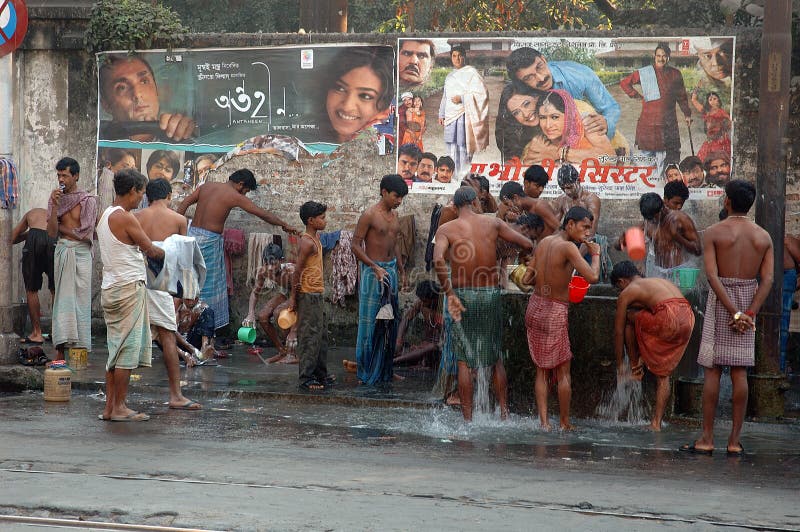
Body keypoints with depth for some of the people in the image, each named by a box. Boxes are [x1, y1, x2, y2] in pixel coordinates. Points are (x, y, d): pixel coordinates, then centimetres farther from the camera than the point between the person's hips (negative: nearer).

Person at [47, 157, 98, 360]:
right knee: (62, 299, 0)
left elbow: (86, 233, -9)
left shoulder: (88, 200, -2)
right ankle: (60, 349, -1)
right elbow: (52, 232, 0)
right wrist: (55, 206, -10)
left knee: (80, 298, -3)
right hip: (62, 252, 3)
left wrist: (61, 228, -1)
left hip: (81, 252, -3)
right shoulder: (56, 199, 9)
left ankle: (81, 347, -2)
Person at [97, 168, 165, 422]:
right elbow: (151, 250, -9)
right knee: (127, 348, -4)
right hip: (129, 287, -9)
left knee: (116, 349, 11)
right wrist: (166, 253, 10)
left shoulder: (106, 216, 14)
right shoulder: (125, 218, -14)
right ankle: (119, 407, -2)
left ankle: (109, 406, 11)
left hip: (111, 287, 9)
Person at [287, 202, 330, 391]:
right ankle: (306, 378, -4)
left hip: (316, 294, 10)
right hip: (308, 295, -10)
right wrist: (293, 297, -15)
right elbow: (297, 270, -17)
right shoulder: (307, 242, -17)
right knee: (310, 337, -7)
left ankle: (320, 374, 24)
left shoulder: (315, 238, 14)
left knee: (321, 335, 15)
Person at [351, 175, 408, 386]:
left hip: (391, 270, 8)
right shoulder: (369, 215, -12)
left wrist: (401, 270, 21)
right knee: (370, 323, -4)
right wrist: (375, 268, -21)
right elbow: (355, 245, -13)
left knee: (390, 323, 9)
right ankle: (366, 373, 3)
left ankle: (384, 371, 17)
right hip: (373, 271, -8)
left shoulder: (394, 215, 11)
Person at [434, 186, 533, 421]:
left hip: (462, 295, -2)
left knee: (464, 360, 5)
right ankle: (504, 412, 17)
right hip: (491, 294, 2)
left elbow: (438, 259, -22)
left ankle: (467, 417, 4)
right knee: (495, 357, 16)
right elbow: (527, 244, 1)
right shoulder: (492, 223, 2)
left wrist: (450, 294, -18)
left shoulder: (446, 229, -4)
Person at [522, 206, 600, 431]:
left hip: (535, 307, 7)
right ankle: (564, 423, 12)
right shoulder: (568, 247, -18)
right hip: (555, 312, -7)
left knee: (542, 370, 11)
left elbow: (526, 279, 8)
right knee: (563, 372, 6)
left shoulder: (543, 242, 5)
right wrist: (595, 254, -8)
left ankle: (544, 422, 6)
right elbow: (592, 277, -26)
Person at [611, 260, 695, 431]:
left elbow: (619, 331, 18)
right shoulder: (658, 282, 34)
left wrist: (620, 365, 28)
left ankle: (633, 366, 27)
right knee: (663, 374, 18)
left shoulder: (626, 293, 14)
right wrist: (642, 358, 41)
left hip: (669, 318, -7)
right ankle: (656, 423, 17)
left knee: (628, 318, 20)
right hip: (688, 320, 7)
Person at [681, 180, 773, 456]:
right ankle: (735, 441, 6)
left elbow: (712, 275, -16)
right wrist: (750, 313, -11)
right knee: (740, 372, 5)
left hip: (721, 302, -3)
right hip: (749, 303, 3)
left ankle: (707, 439, 1)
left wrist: (734, 312, -17)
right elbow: (767, 280, -6)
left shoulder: (714, 232, -6)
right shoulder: (764, 237, 4)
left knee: (712, 370, 2)